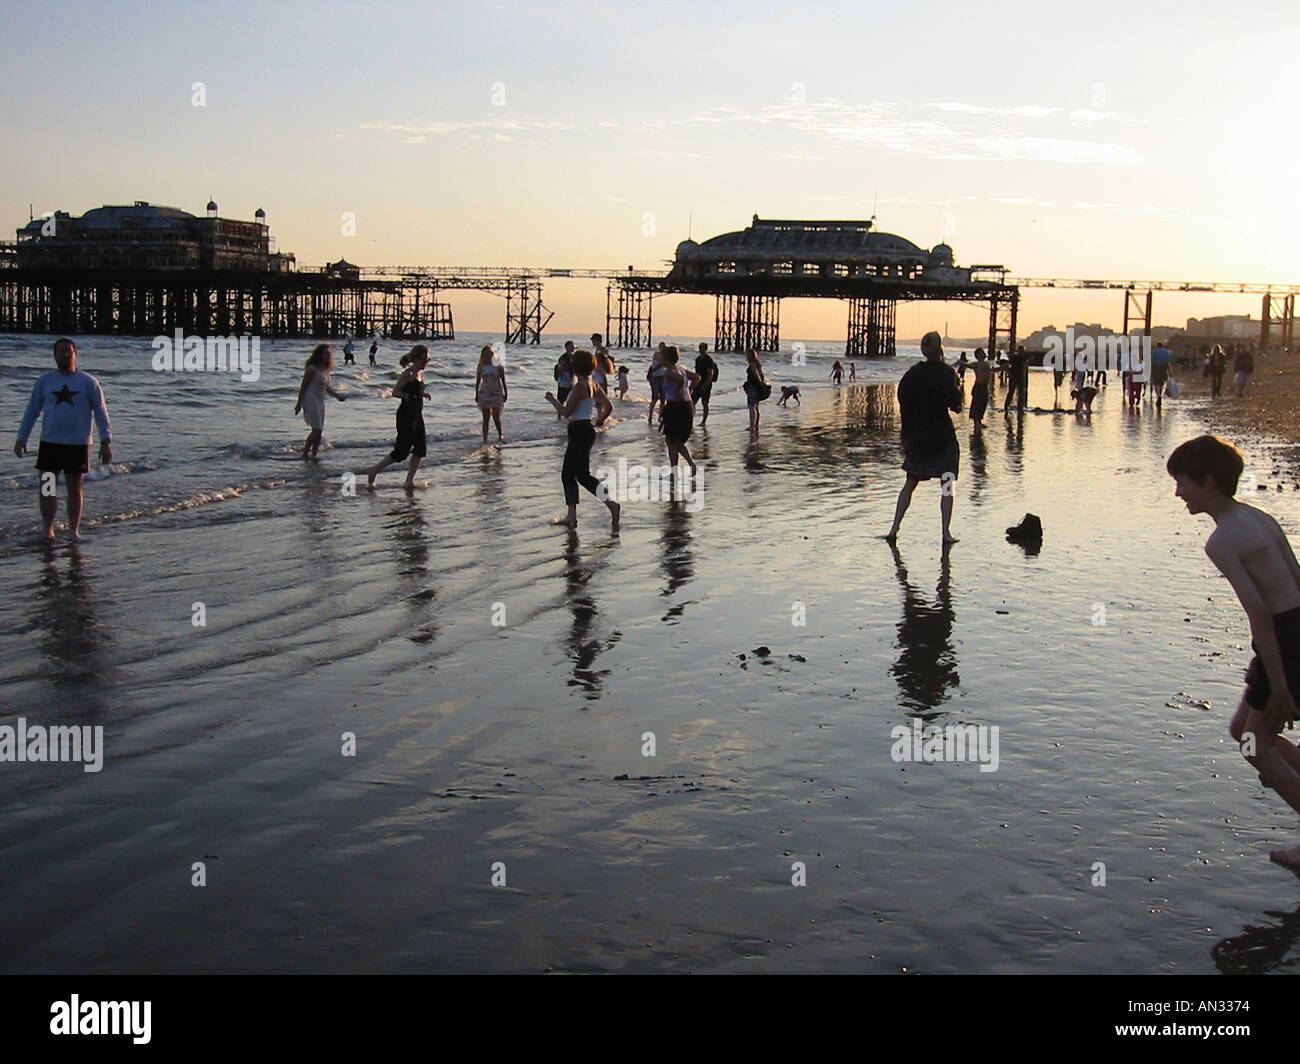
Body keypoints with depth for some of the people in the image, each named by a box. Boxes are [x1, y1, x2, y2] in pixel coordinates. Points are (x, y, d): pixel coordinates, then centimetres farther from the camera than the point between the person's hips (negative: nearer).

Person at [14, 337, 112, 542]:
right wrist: (21, 438, 8)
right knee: (45, 488, -2)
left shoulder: (88, 383, 1)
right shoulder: (44, 381, 6)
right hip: (49, 443, 1)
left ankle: (73, 530, 15)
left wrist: (106, 441, -8)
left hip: (78, 445, -1)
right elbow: (32, 411, 12)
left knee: (74, 489, 5)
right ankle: (48, 529, 10)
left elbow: (101, 413, 1)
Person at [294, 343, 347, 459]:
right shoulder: (312, 369, -14)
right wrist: (299, 404, -15)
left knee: (319, 431, 8)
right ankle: (305, 453, -2)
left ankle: (314, 454, 15)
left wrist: (337, 395, 18)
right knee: (317, 430, -12)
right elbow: (303, 386, -13)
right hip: (311, 401, -9)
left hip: (320, 402, 9)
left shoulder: (325, 370, 11)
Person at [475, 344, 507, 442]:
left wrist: (505, 393, 1)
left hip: (496, 393, -1)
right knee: (486, 418, 0)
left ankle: (500, 434, 25)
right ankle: (485, 439, 2)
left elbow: (503, 380, 2)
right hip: (484, 393, 1)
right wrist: (476, 394, 5)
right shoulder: (481, 366, 2)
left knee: (496, 417, 2)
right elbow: (478, 381, 7)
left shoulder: (498, 365, -2)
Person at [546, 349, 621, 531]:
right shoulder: (593, 386, 11)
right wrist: (598, 422, 24)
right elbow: (608, 407, 13)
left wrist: (552, 400, -3)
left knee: (583, 475, -10)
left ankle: (612, 504, -19)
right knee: (567, 475, 13)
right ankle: (572, 517, 13)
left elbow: (566, 412, -18)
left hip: (579, 432, -10)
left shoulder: (579, 387, -16)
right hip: (587, 430, 10)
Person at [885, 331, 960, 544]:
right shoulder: (946, 372, -11)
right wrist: (958, 388, 4)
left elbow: (904, 405, 4)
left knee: (910, 483, 13)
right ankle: (946, 532, 2)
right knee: (947, 486, 4)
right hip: (943, 436, -4)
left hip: (917, 436, 4)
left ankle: (894, 528, 9)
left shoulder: (912, 373, 3)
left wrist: (906, 437, 11)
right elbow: (955, 404, -18)